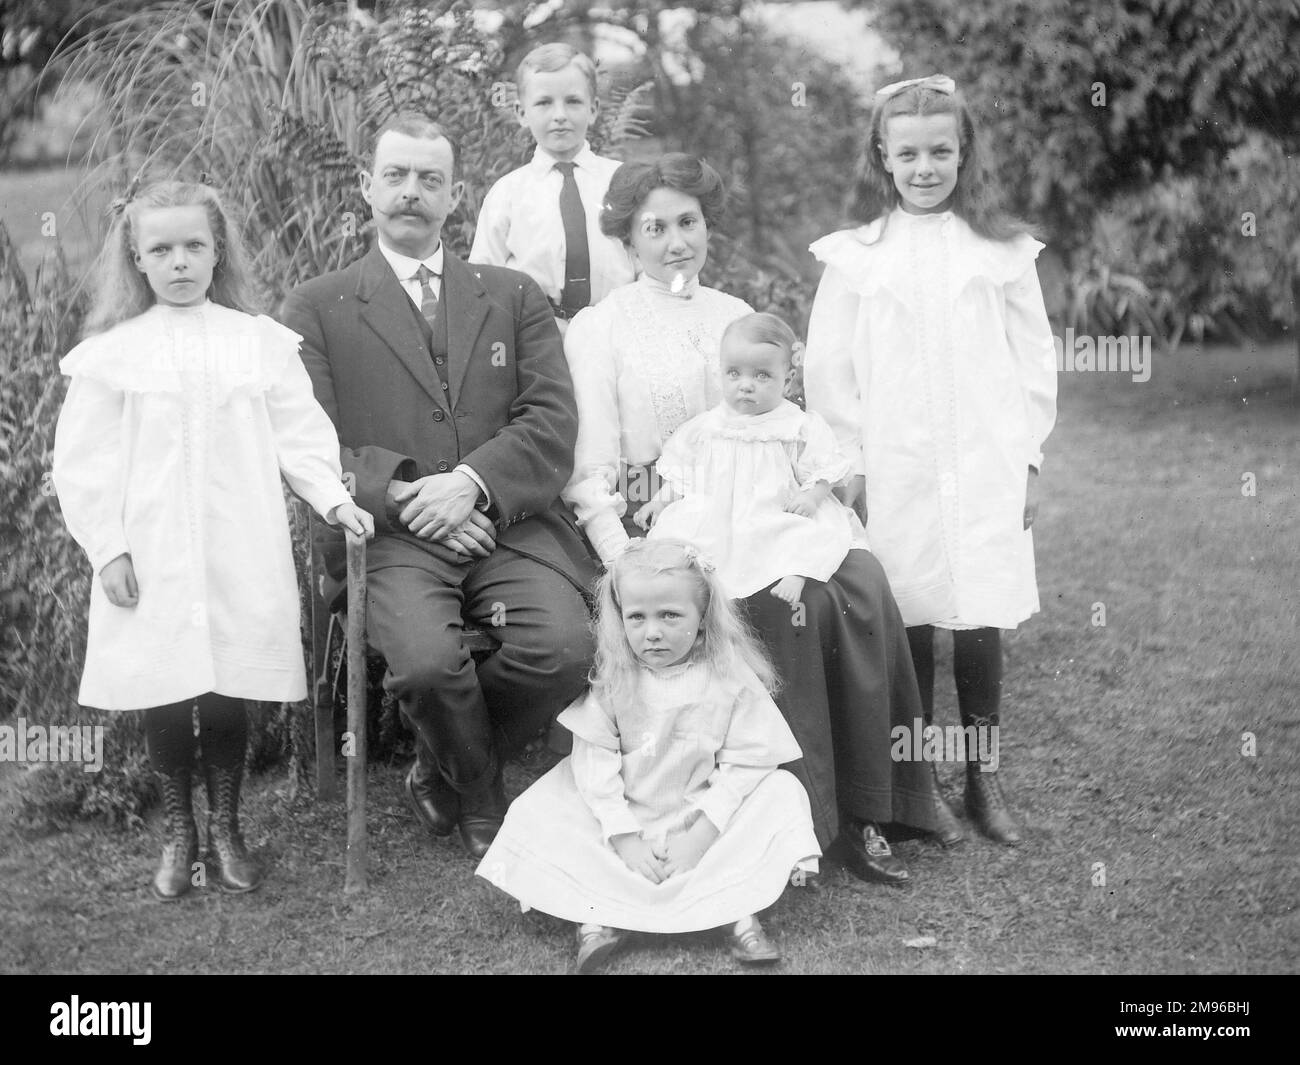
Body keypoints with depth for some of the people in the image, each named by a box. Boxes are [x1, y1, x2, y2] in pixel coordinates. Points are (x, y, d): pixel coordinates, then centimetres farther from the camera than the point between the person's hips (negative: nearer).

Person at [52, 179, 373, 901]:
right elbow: (81, 462, 1)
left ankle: (226, 828, 25)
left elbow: (298, 433, 5)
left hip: (241, 560, 1)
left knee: (226, 697, 5)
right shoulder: (111, 352, 1)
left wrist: (332, 496, -9)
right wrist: (106, 548, -4)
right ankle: (179, 832, 26)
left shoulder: (261, 342, 5)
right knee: (162, 698, 5)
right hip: (147, 563, 0)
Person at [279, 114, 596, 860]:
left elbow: (553, 422, 5)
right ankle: (482, 798, 4)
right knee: (426, 660, -31)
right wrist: (404, 497, -13)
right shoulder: (319, 307, 12)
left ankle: (442, 773, 5)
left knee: (565, 647, -26)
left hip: (510, 525, 2)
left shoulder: (515, 297, 17)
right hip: (392, 533, -2)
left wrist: (470, 483, -12)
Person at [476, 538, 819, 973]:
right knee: (537, 815, -18)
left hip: (705, 817, -1)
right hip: (625, 816, 1)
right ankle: (599, 916, -32)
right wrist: (623, 836, -21)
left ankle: (736, 908, -29)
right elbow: (594, 760, -12)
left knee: (781, 793, -22)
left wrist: (700, 835, -20)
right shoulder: (612, 681, -9)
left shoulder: (733, 680, -11)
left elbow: (744, 765, -13)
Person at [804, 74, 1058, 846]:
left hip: (986, 468, 0)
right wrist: (849, 460, 0)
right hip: (894, 472, 0)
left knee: (980, 621, 0)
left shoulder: (1001, 249, 5)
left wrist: (1027, 456, 3)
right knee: (908, 623, 3)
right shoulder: (856, 254, 3)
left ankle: (984, 778, 14)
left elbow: (1034, 357, 7)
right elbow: (829, 367, 4)